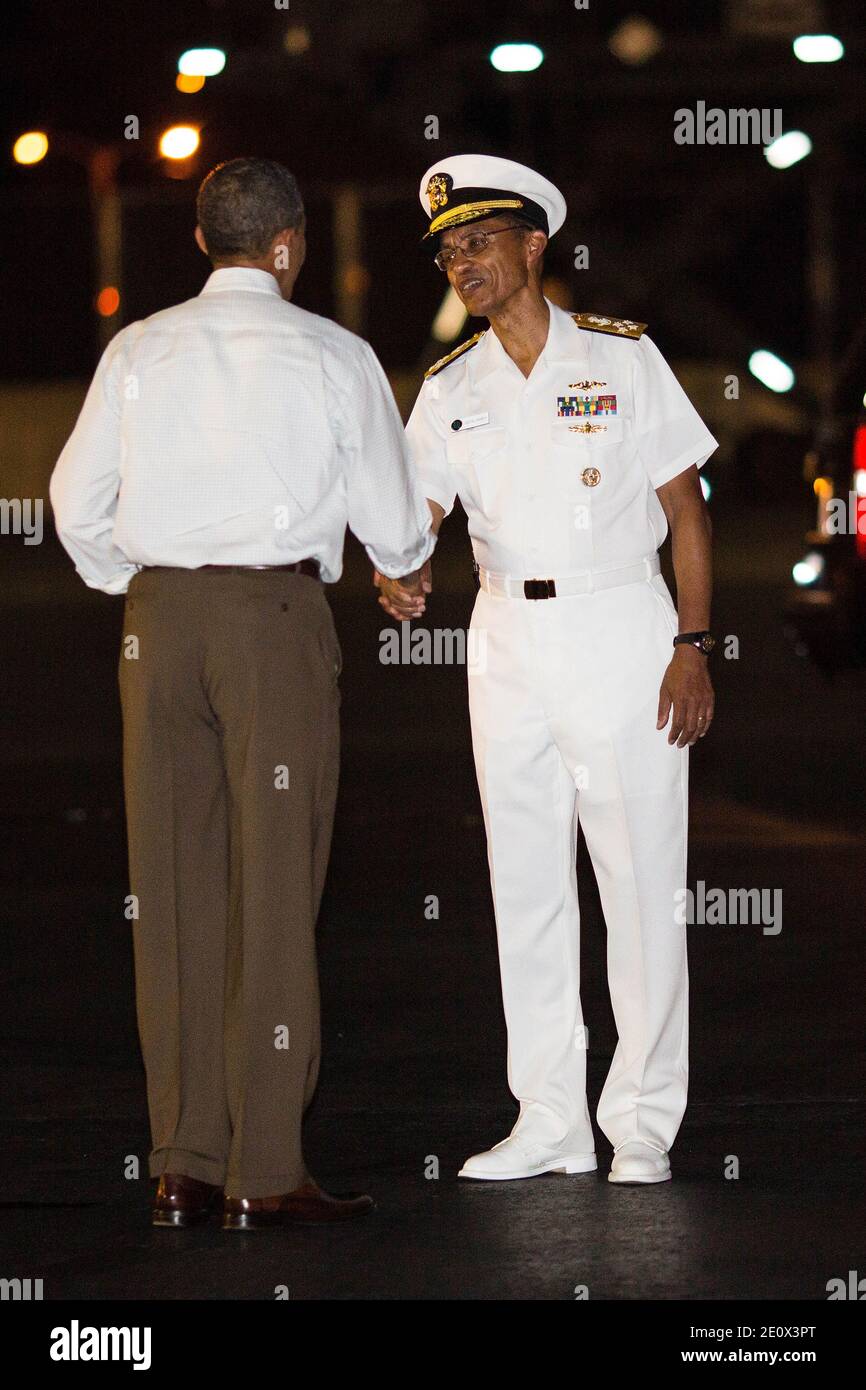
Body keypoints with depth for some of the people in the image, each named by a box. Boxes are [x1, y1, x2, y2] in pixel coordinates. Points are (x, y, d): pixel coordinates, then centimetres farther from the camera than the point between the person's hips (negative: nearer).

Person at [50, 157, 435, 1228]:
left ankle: (184, 1167, 7)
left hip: (159, 616, 3)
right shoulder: (333, 357, 0)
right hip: (279, 615, -3)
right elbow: (390, 520, 5)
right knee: (272, 890, -2)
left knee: (174, 894, 6)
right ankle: (265, 1173, -5)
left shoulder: (139, 351, 8)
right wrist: (408, 568, 28)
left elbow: (78, 503, 9)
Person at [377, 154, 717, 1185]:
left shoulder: (621, 357, -1)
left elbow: (687, 510, 0)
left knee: (640, 886, -4)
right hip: (507, 638, 4)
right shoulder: (451, 389, 9)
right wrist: (392, 574, -23)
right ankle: (548, 1121, 12)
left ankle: (642, 1126, 3)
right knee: (524, 886, 6)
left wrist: (693, 649, -8)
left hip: (620, 631, -4)